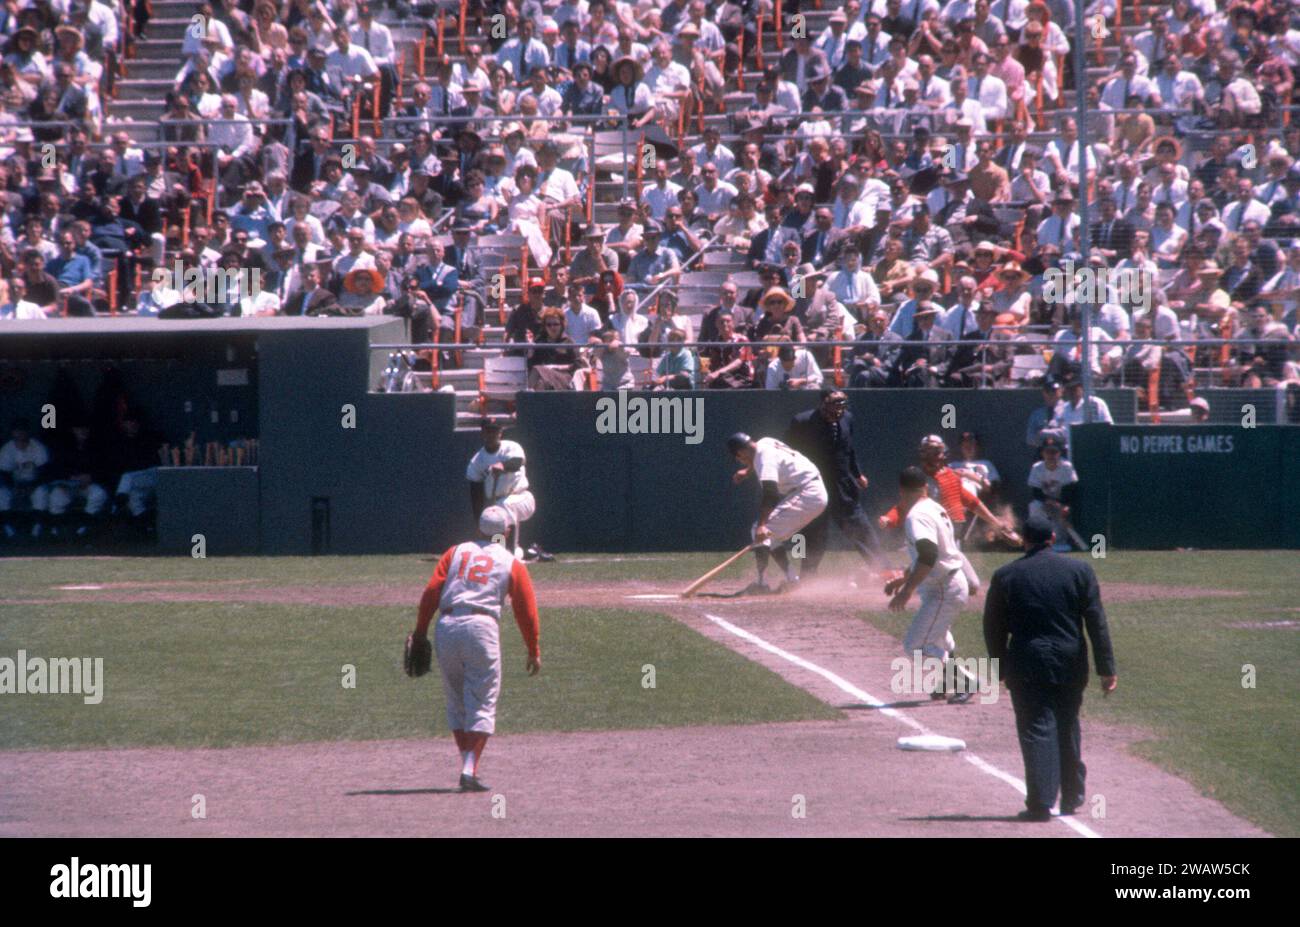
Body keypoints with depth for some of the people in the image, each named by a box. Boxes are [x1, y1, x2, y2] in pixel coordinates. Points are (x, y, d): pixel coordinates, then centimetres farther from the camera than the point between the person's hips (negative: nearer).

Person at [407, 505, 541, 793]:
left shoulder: (457, 552, 17)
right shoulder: (512, 564, 11)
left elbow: (431, 591, 6)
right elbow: (527, 610, 9)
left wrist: (420, 631, 6)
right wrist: (534, 652, 17)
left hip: (446, 627, 3)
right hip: (481, 627, -3)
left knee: (456, 702, 14)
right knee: (482, 704, 0)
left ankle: (468, 766, 11)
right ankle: (470, 769, -14)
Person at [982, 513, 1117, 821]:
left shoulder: (1005, 576, -1)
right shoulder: (1080, 571, 0)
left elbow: (994, 627, 4)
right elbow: (1097, 622, 0)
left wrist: (999, 667, 15)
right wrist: (1106, 668, 2)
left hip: (1027, 667, -2)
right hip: (1070, 665, 2)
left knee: (1037, 731, -4)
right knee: (1067, 729, 17)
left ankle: (1040, 802, -14)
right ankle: (1072, 797, 27)